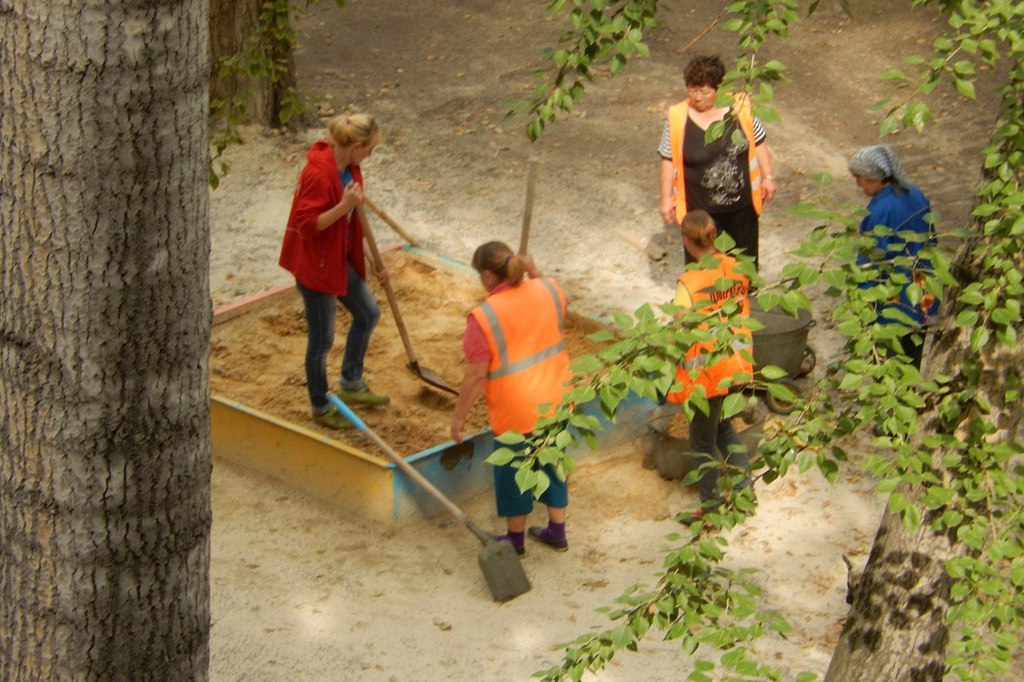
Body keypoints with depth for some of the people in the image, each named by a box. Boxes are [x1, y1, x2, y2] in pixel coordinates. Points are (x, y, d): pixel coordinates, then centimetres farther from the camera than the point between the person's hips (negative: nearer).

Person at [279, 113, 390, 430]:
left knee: (368, 314, 21)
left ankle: (352, 385, 38)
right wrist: (344, 205, -37)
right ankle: (321, 407, 23)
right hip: (315, 264, -9)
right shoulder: (317, 175, -28)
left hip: (341, 258, 9)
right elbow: (308, 225, -27)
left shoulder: (349, 167, 2)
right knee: (322, 339, 4)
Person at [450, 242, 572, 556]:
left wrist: (459, 416, -6)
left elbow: (476, 375, -18)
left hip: (516, 411, -6)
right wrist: (534, 274, 11)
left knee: (512, 472, 15)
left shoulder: (484, 317, -23)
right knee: (553, 464, 22)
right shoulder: (548, 289, -6)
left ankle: (515, 538, 31)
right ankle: (557, 531, 35)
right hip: (556, 401, 6)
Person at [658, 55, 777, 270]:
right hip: (700, 208, -1)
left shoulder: (741, 107, -11)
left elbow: (759, 142, 2)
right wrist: (666, 198, -4)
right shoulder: (677, 118, -14)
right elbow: (668, 160, -6)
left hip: (741, 203, 1)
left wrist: (768, 177, 3)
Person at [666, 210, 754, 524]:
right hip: (736, 366, 7)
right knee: (724, 425, 28)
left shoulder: (690, 282, -24)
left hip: (706, 372, -7)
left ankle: (711, 506, 23)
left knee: (702, 440, 11)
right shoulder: (736, 268, -5)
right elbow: (743, 311, 7)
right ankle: (744, 487, 30)